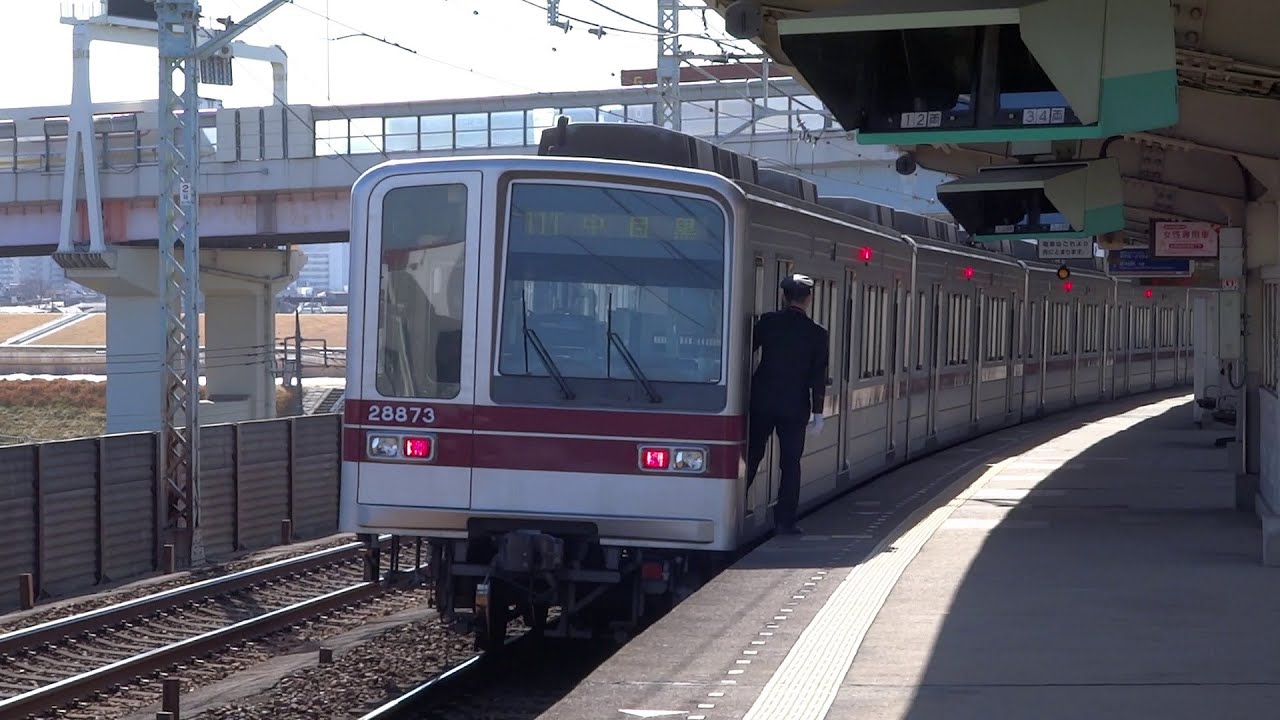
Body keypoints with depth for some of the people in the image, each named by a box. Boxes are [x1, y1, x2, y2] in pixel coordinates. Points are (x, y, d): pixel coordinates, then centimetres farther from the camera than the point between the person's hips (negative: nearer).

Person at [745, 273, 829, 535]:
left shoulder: (768, 322, -3)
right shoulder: (817, 333, -5)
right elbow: (818, 376, -4)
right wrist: (817, 412, 1)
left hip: (761, 402, 1)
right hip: (794, 406, -1)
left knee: (751, 457, 12)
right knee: (790, 464, 5)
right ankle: (785, 520, 4)